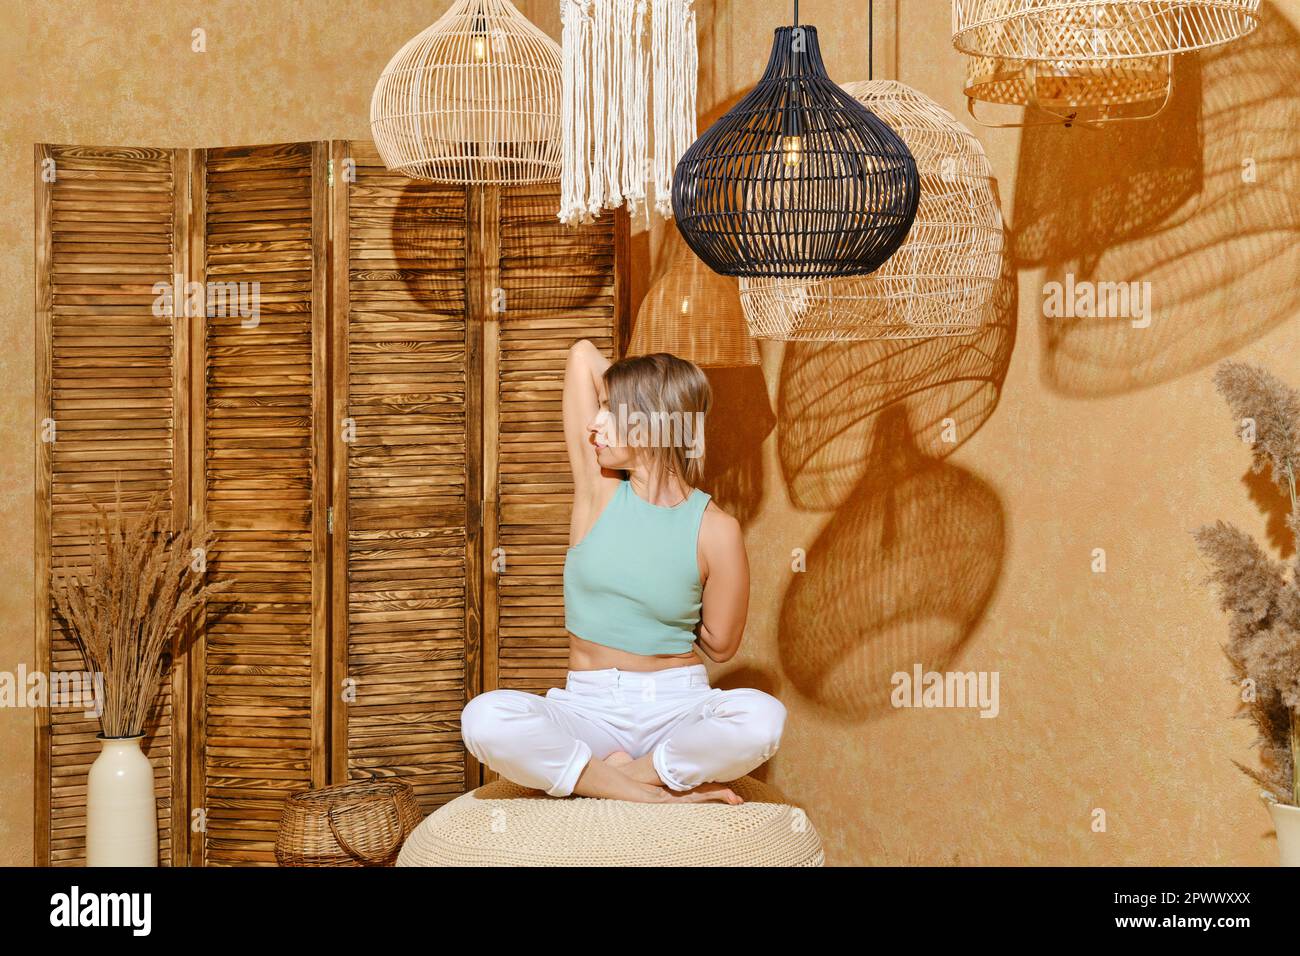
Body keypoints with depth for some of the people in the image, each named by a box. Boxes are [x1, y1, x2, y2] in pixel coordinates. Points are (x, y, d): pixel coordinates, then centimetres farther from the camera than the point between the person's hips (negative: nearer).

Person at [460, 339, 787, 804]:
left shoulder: (715, 529, -7)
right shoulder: (599, 491, 0)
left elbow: (720, 645, 2)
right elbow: (582, 353, -2)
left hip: (679, 708, -2)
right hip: (590, 710, 2)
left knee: (762, 717, -36)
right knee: (483, 718, -29)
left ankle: (622, 776, -15)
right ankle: (665, 790, -21)